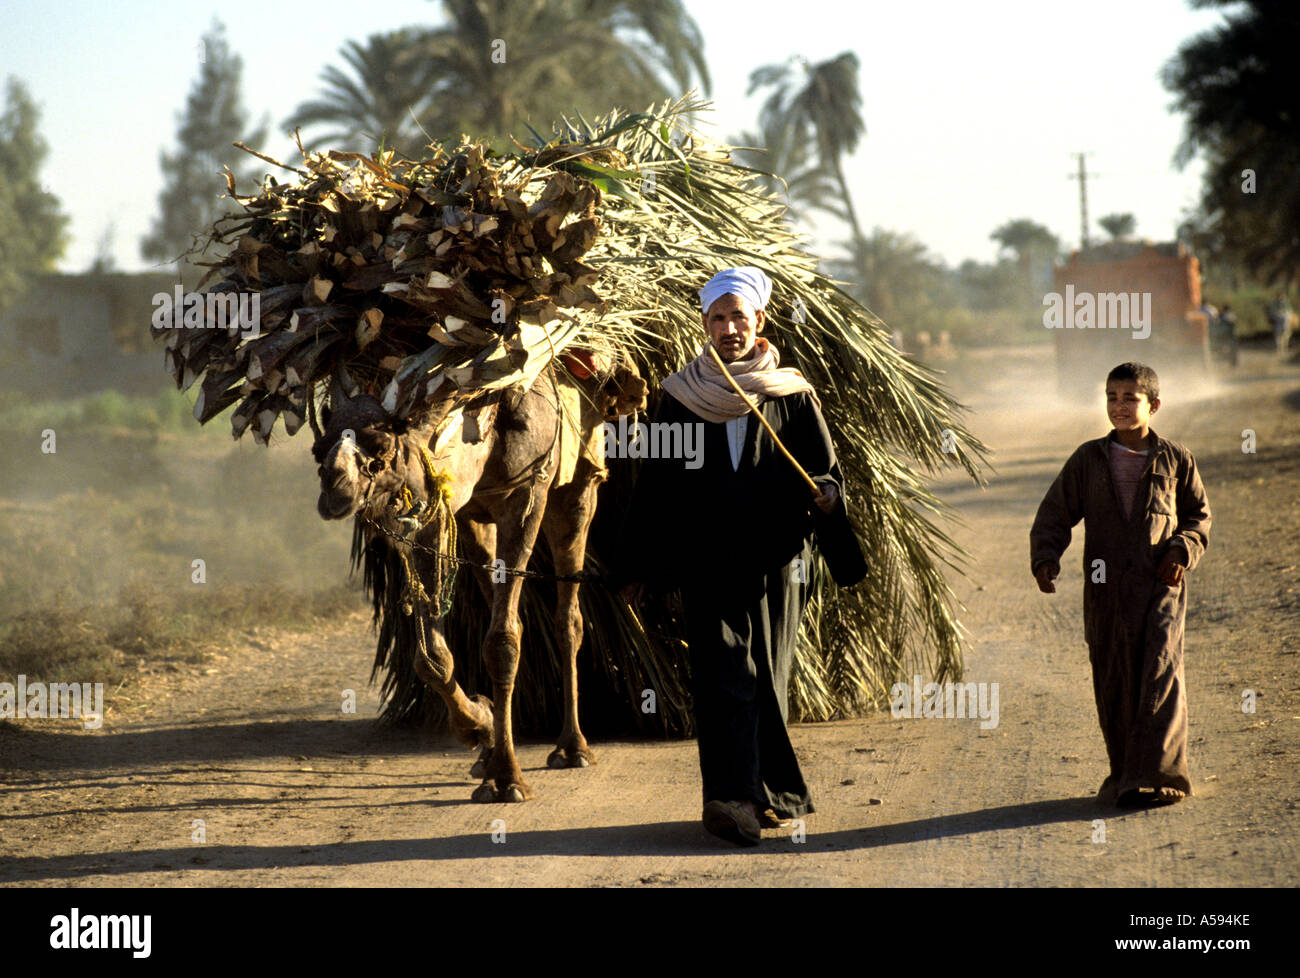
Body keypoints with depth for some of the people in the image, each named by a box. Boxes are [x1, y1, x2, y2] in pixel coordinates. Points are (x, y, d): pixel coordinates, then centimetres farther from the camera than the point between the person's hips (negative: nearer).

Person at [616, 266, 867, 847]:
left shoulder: (792, 396, 5)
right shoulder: (680, 399, 7)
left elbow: (826, 468, 6)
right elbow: (654, 485, 10)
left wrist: (825, 494, -19)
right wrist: (638, 569, 10)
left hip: (774, 560, 0)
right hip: (707, 562, 0)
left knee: (765, 678, 5)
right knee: (723, 674, -11)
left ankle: (769, 794, 17)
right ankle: (737, 799, -19)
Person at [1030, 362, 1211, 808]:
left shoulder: (1175, 460, 6)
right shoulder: (1088, 460, 6)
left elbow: (1199, 516, 16)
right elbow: (1055, 514, 7)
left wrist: (1182, 550, -4)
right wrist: (1045, 558, -9)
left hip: (1160, 586, -1)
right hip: (1106, 590, 2)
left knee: (1160, 676, -13)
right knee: (1113, 685, 3)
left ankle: (1156, 775, -14)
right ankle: (1124, 774, 16)